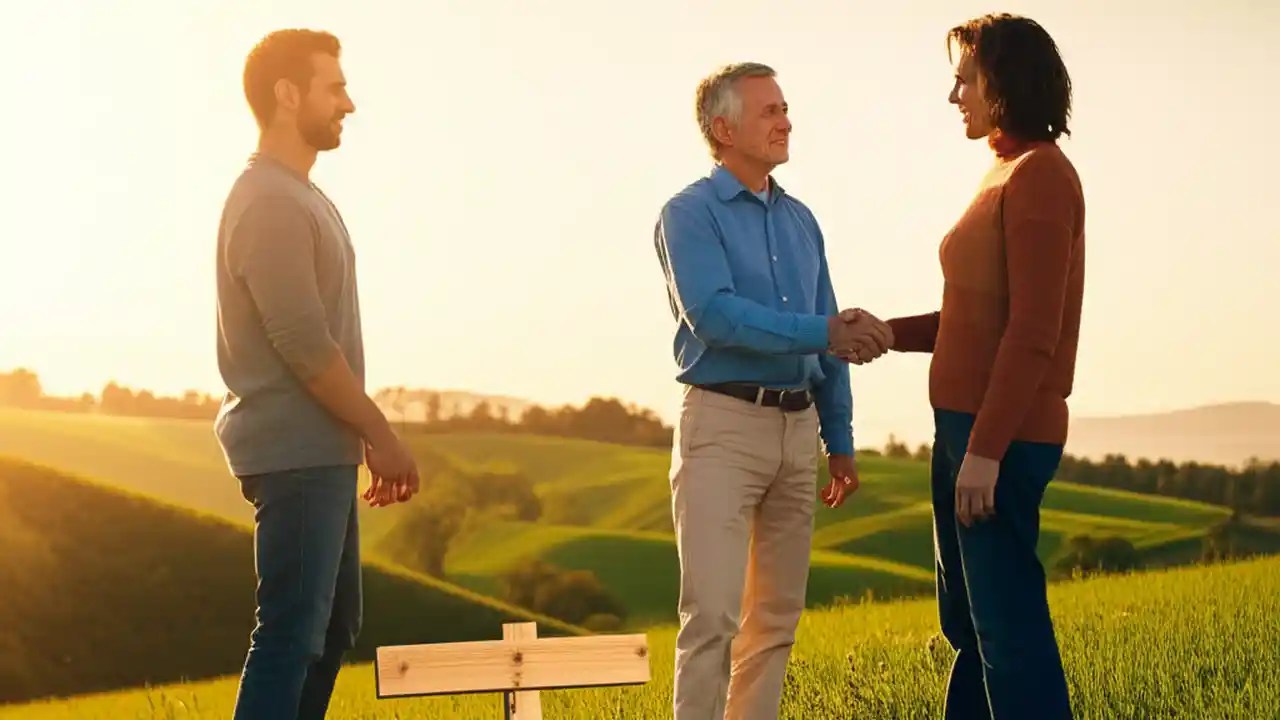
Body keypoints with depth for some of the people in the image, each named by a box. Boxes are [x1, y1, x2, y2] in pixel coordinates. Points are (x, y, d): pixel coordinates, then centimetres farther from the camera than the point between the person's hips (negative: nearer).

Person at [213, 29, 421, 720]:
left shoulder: (298, 195, 16)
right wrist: (382, 436, -12)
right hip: (295, 452, -10)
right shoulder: (268, 203, -15)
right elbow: (304, 346, -19)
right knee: (292, 631, -10)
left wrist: (365, 439, 15)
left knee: (332, 626, 15)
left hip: (319, 453, 10)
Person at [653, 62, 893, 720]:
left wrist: (840, 442, 15)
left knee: (777, 615, 8)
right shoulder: (690, 214, -4)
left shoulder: (801, 220, 16)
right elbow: (712, 313, -20)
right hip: (723, 424, -7)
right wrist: (825, 332, -25)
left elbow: (833, 344, 19)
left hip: (796, 429, 7)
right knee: (714, 613, -12)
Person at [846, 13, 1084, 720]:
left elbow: (1033, 330, -19)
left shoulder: (1040, 173, -12)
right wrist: (889, 333, 9)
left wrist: (986, 449, -22)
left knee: (1008, 626, -7)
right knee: (967, 622, 15)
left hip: (1002, 435, -10)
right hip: (968, 424, 10)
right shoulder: (1008, 174, 16)